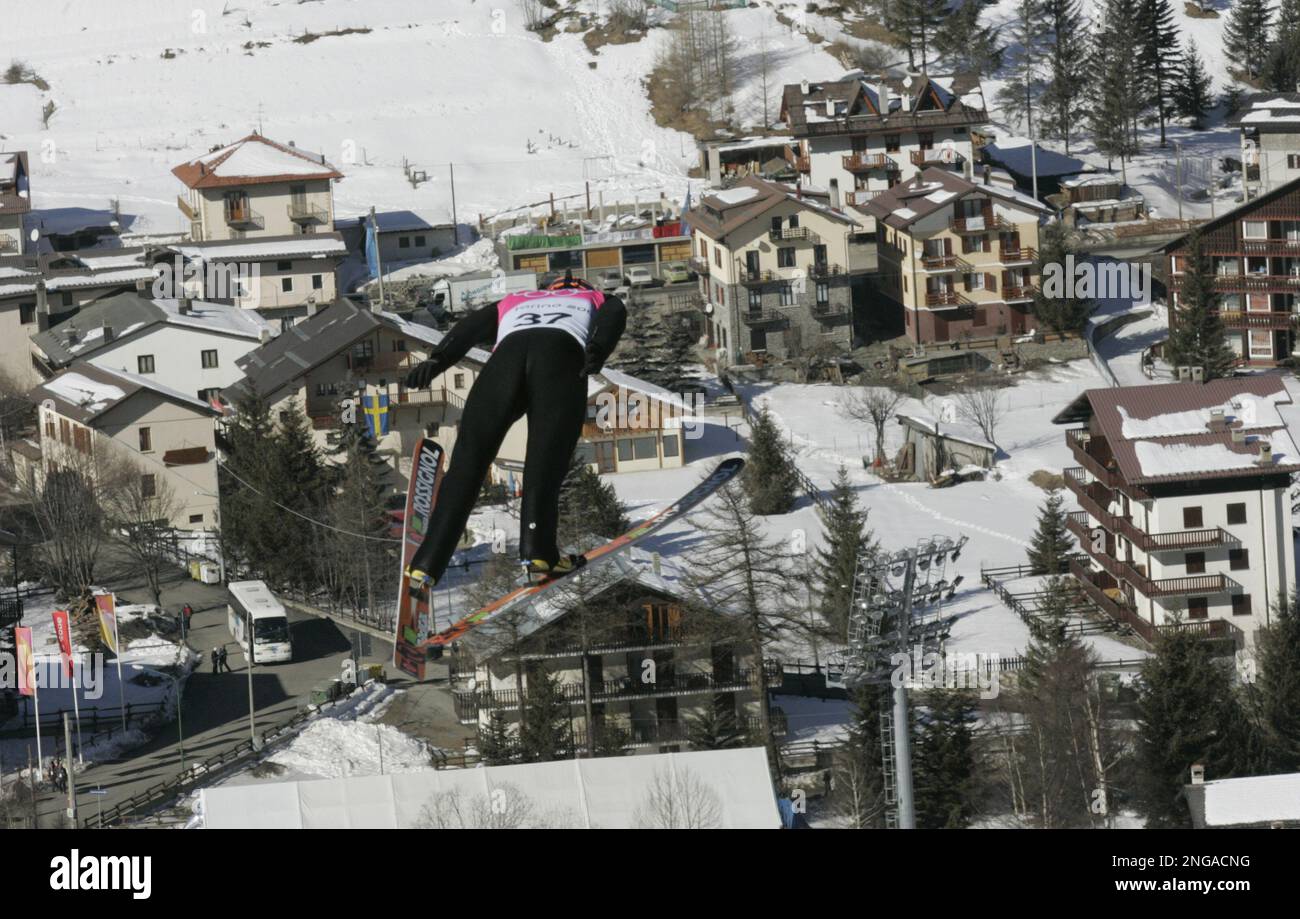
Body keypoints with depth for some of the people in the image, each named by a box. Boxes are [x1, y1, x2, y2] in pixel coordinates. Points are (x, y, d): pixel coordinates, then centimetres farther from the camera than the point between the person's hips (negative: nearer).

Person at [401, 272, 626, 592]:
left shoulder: (511, 303, 45)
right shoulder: (601, 301, 40)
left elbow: (469, 328, 25)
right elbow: (612, 317, 14)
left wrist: (437, 360, 8)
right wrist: (598, 350, -7)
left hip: (508, 353, 1)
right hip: (563, 356, -1)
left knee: (468, 459, -2)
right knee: (546, 457, -8)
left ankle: (427, 564, -13)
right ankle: (537, 548, -30)